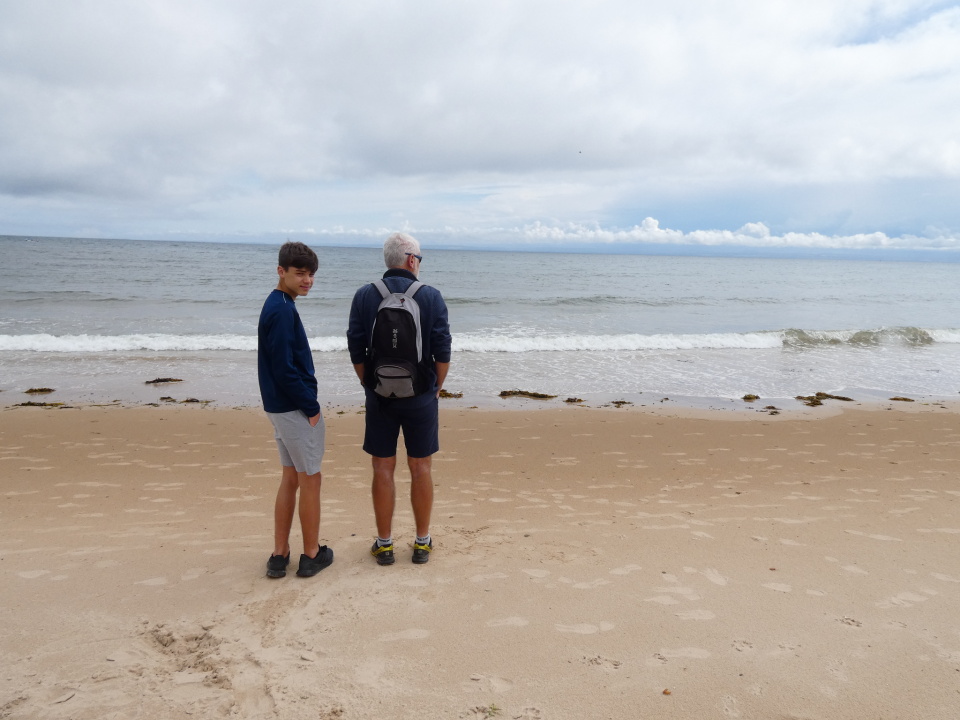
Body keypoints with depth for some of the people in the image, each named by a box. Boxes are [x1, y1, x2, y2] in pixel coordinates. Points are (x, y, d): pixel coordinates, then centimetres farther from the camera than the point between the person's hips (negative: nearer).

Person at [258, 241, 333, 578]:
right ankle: (312, 555, 17)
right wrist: (311, 407, -15)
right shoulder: (283, 310, -18)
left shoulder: (276, 306, 12)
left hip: (279, 407, 9)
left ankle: (280, 556, 23)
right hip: (296, 409, -9)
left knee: (290, 479, 16)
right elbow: (285, 368, -22)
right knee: (310, 480, 4)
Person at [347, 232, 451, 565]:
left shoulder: (364, 296, -3)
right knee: (420, 468, 10)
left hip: (379, 398, 1)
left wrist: (370, 387, 10)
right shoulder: (431, 296, -7)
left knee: (383, 469, 9)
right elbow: (442, 352, -7)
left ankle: (384, 544, 19)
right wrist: (436, 388, 7)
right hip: (421, 398, -1)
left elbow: (356, 352, -2)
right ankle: (422, 543, 20)